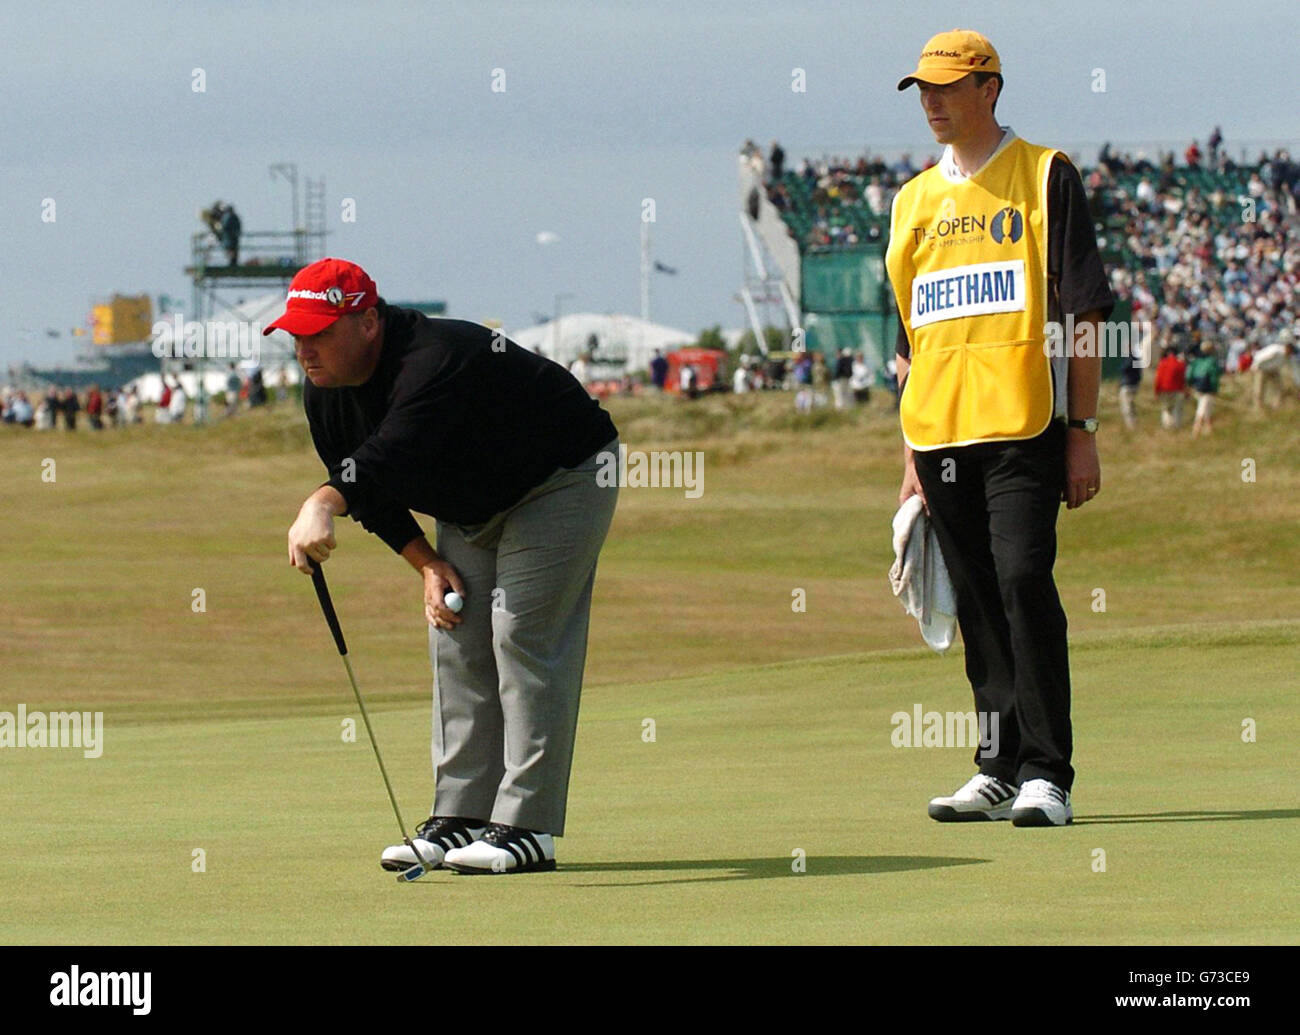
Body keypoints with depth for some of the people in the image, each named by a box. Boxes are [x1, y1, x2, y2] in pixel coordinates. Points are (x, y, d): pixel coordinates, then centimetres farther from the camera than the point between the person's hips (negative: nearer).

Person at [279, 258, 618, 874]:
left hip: (562, 479, -9)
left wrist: (324, 504, -72)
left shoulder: (435, 360, -38)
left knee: (524, 639, -16)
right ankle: (461, 816, 8)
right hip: (473, 509, 9)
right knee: (457, 643, 4)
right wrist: (428, 564, -8)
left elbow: (392, 454, -56)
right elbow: (374, 495, 3)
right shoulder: (325, 394, -9)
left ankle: (527, 827, -16)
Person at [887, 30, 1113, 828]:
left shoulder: (1046, 177, 2)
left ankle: (1047, 775, -13)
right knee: (977, 603, 6)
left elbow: (1084, 313, -2)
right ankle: (1000, 769, 11)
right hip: (942, 433, 5)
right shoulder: (914, 201, 18)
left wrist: (1083, 431, -8)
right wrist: (912, 455, 15)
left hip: (1024, 429, -5)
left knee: (1024, 581, -14)